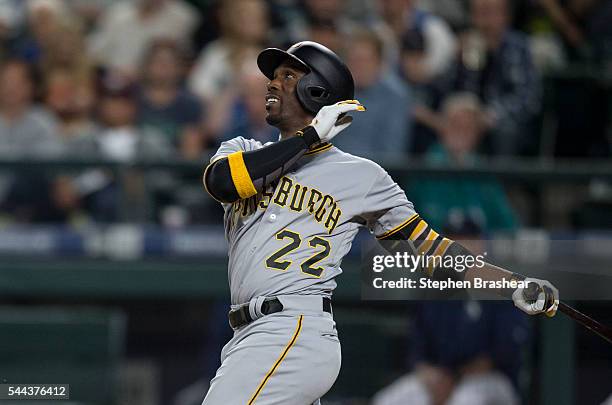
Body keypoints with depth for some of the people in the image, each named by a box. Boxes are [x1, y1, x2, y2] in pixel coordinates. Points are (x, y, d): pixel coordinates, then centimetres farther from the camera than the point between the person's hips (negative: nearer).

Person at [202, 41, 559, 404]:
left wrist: (516, 285, 2)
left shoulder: (361, 175, 8)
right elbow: (220, 181, -6)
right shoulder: (244, 150, 17)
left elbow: (424, 241, 10)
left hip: (296, 331, -5)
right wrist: (311, 135, -5)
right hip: (248, 336, 5)